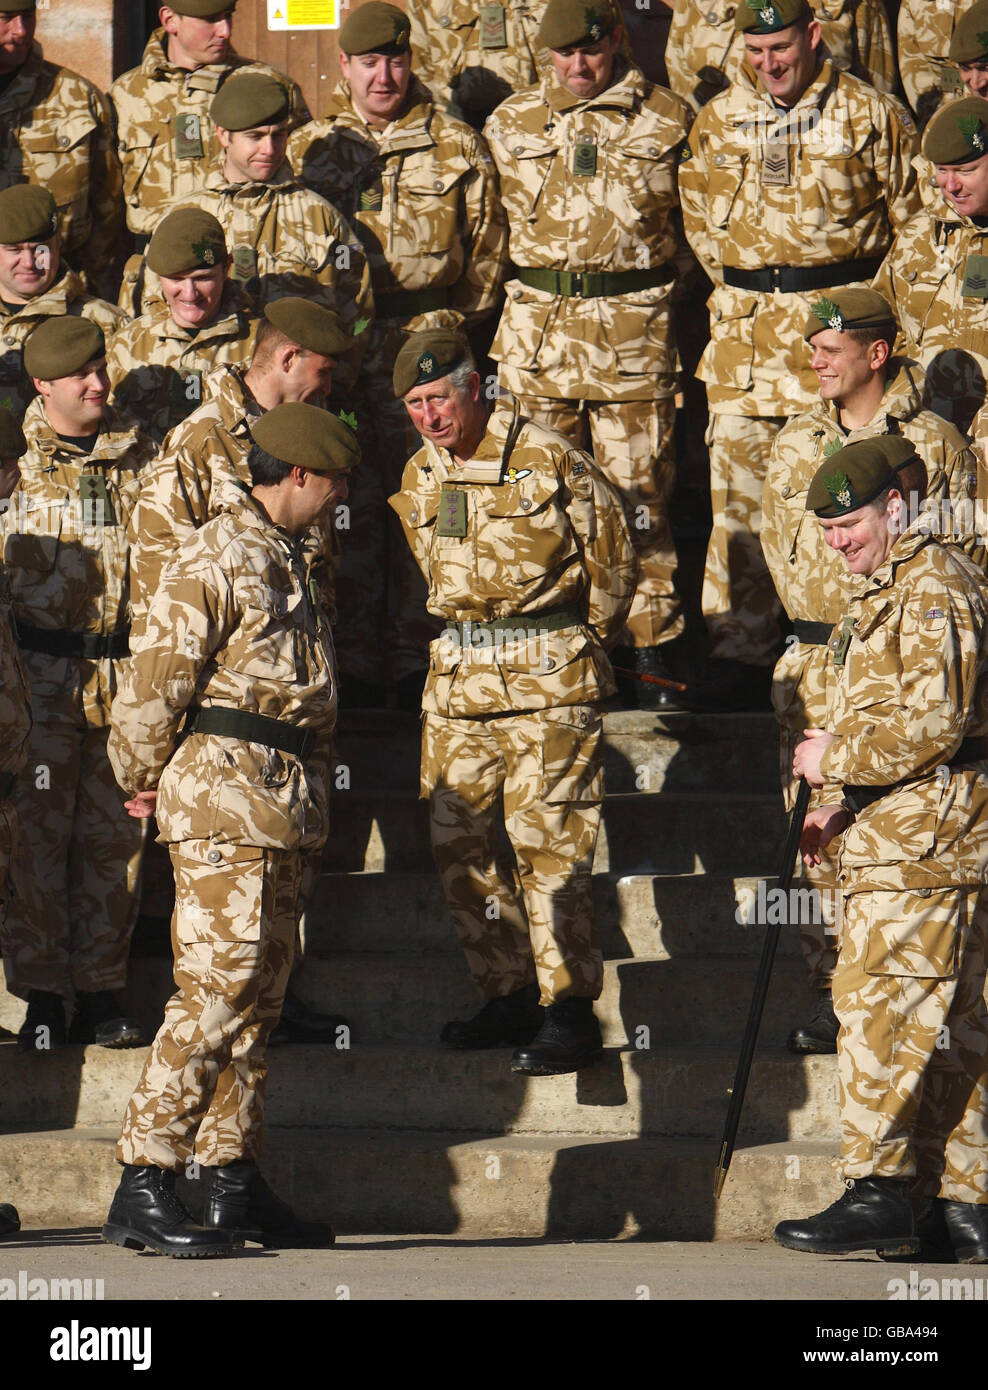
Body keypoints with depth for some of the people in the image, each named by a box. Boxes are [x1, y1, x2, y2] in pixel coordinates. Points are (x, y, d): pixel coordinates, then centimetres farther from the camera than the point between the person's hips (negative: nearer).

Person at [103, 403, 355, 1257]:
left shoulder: (281, 556, 20)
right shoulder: (216, 558, -11)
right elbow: (157, 679, -13)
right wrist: (143, 779, 0)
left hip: (282, 807, 10)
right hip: (225, 801, -10)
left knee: (258, 996, 11)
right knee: (217, 988, -15)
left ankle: (236, 1186, 16)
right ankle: (141, 1192, -16)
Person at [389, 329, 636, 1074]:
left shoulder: (547, 459, -9)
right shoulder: (420, 479, 10)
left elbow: (613, 557, -1)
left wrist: (579, 647, 7)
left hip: (548, 679, -7)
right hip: (459, 680, 7)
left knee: (546, 842, -10)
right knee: (458, 844, 5)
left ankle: (571, 1012, -7)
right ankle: (510, 995, 16)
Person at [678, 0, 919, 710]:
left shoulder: (870, 114, -1)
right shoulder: (718, 119, 7)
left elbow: (910, 213, 7)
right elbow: (698, 213, 22)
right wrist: (742, 287, 13)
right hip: (745, 328, 3)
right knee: (740, 491, -1)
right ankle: (740, 648, 5)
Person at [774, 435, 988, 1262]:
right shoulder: (884, 591, 22)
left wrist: (836, 758, -11)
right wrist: (842, 809, 18)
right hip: (900, 841, 11)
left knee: (883, 1005, -12)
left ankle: (881, 1193, -13)